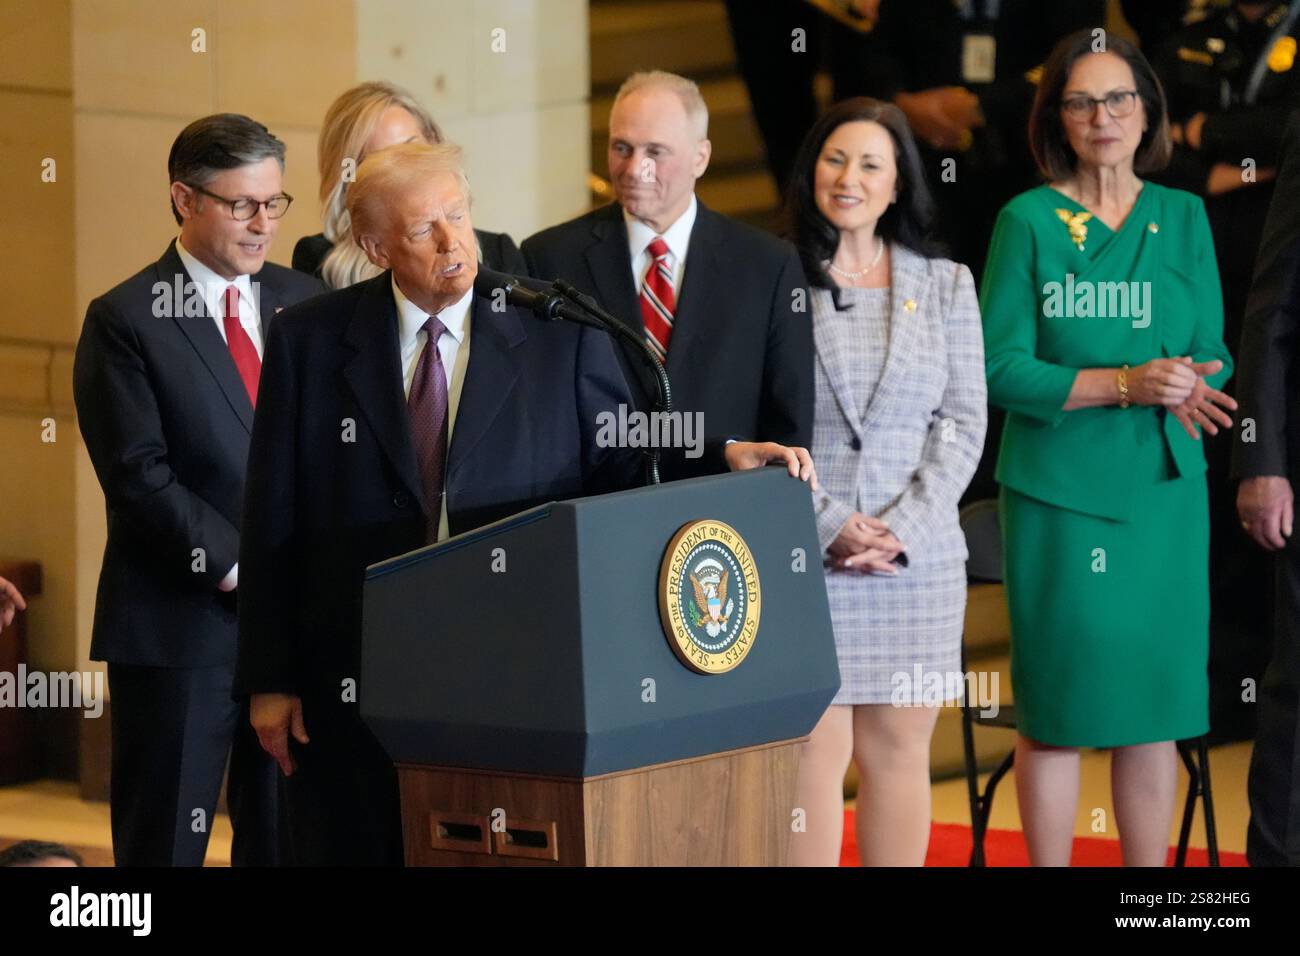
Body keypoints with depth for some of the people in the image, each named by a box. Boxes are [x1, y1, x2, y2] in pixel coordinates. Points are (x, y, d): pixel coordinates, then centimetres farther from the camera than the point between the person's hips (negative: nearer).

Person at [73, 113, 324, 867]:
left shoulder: (303, 301, 12)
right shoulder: (125, 320, -3)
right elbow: (139, 477, -10)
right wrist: (238, 569, -14)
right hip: (181, 627, -5)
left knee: (285, 839, 6)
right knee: (166, 843, 1)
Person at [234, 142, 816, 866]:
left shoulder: (561, 337, 2)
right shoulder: (309, 343, 3)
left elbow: (625, 474, 6)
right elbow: (273, 521, 4)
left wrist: (721, 459, -14)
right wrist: (270, 681, 2)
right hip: (357, 689, 1)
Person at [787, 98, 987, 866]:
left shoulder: (945, 285, 10)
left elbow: (964, 422, 6)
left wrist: (902, 529, -7)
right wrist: (831, 527, -10)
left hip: (918, 557, 2)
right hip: (802, 553, -2)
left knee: (900, 745, 4)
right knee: (813, 748, -6)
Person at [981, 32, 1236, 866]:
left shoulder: (1183, 218, 9)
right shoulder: (1028, 221, -1)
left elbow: (1213, 357, 8)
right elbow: (1001, 367, -7)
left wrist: (1188, 391, -16)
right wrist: (1126, 383, -18)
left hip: (1163, 491, 3)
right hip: (1058, 491, -3)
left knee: (1155, 701, 4)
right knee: (1057, 700, -1)